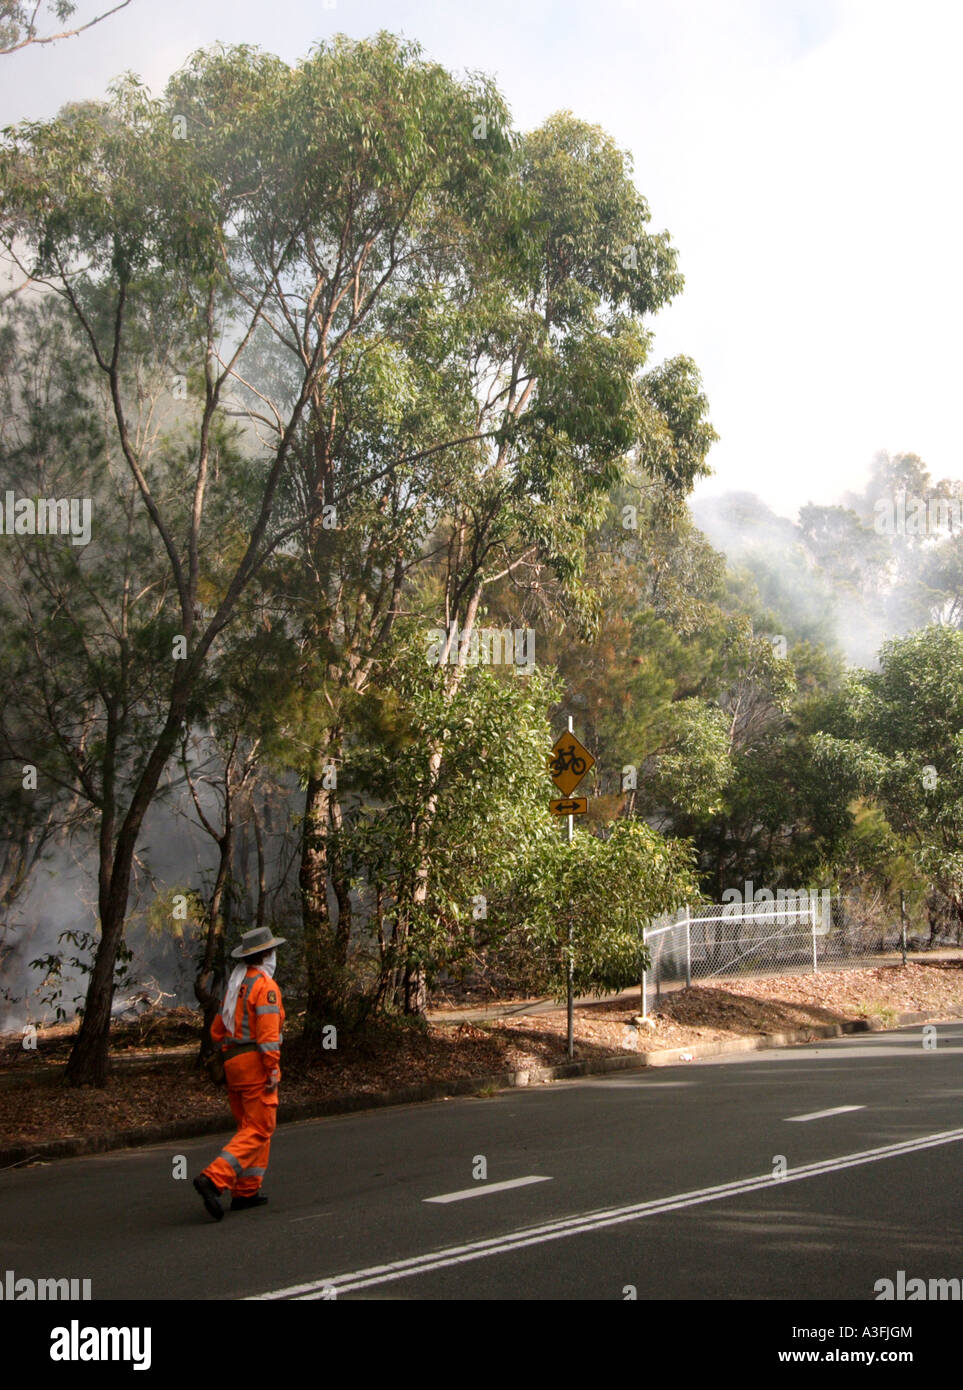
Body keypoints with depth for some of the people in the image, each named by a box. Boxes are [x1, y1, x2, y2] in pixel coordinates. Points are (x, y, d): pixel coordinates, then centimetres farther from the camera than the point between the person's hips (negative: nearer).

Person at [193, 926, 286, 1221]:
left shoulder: (235, 985, 16)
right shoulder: (265, 986, -11)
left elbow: (217, 1030, 18)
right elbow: (268, 1032, -19)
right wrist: (273, 1069, -18)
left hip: (233, 1063, 9)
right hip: (256, 1063, -9)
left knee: (249, 1127, 15)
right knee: (258, 1130, -8)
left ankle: (246, 1191, 14)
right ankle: (213, 1178, -21)